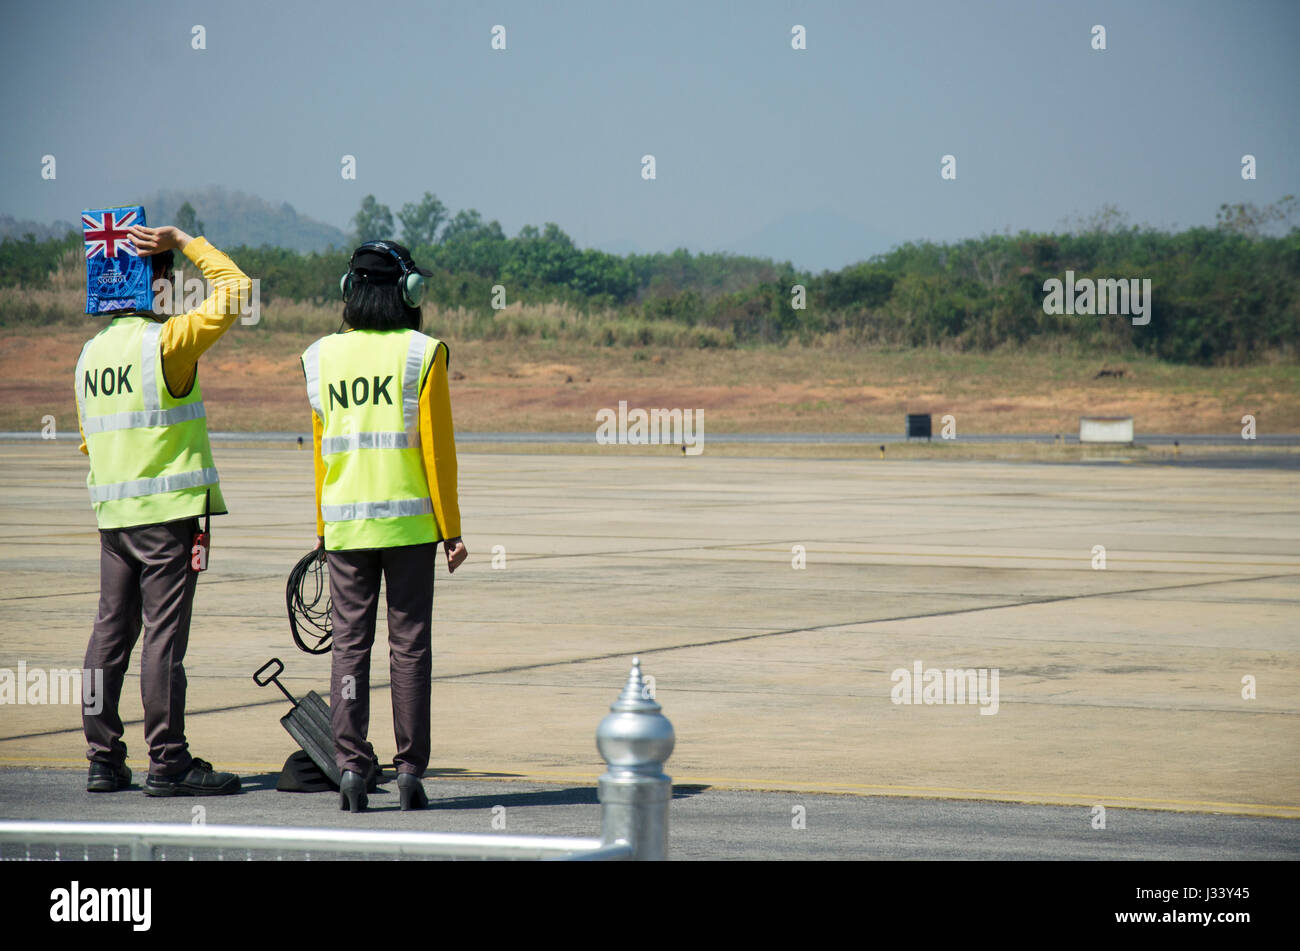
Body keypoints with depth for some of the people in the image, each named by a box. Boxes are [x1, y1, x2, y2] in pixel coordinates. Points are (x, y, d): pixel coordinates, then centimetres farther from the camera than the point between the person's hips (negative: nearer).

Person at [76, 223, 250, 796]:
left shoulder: (91, 353, 11)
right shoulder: (167, 342, -12)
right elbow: (235, 289, -7)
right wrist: (185, 242, -2)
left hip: (112, 514, 7)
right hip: (169, 512, -7)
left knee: (111, 631, 9)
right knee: (164, 633, -5)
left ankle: (103, 759, 11)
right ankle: (167, 763, -4)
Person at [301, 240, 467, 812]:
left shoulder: (322, 357, 5)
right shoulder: (421, 354, -5)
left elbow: (320, 449, 9)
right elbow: (437, 447, -6)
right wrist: (451, 528, -1)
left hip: (345, 525, 2)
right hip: (409, 520, -2)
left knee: (350, 645, 5)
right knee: (409, 645, 3)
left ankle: (351, 766, -2)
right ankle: (410, 771, 2)